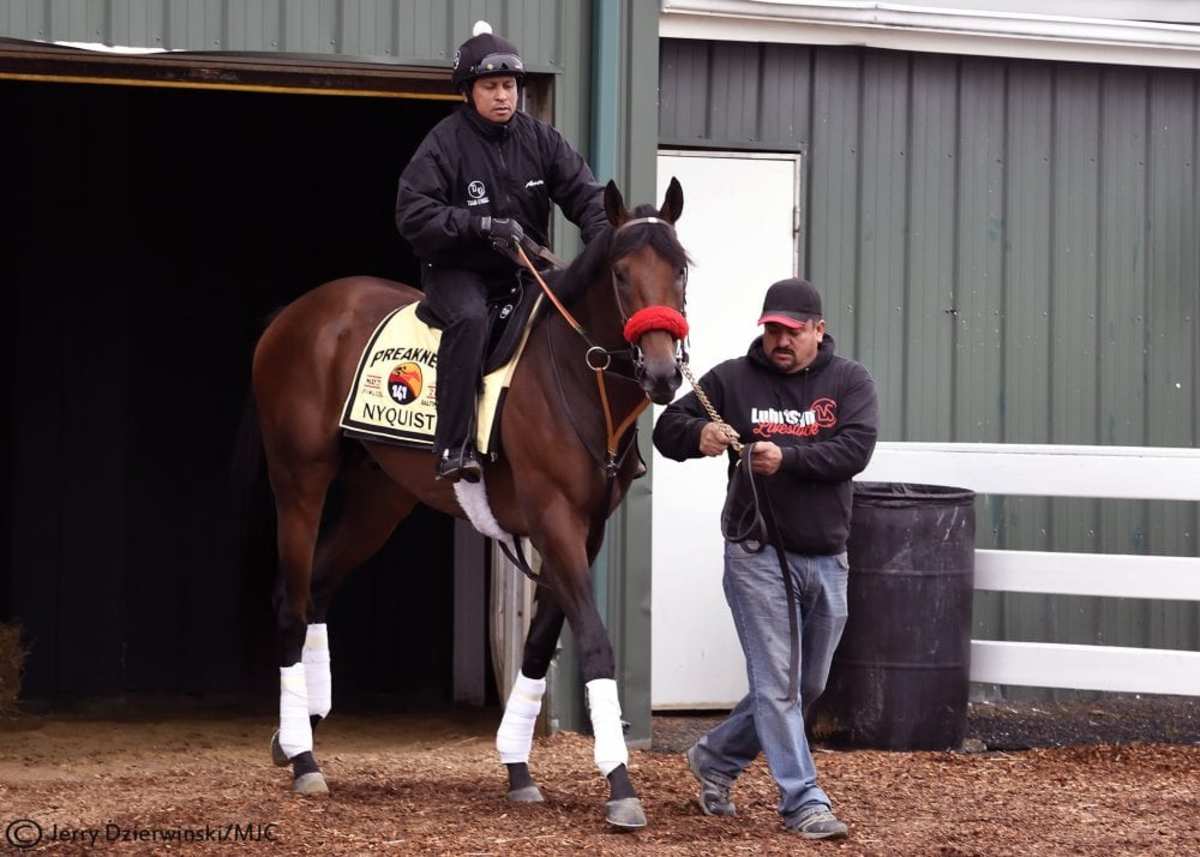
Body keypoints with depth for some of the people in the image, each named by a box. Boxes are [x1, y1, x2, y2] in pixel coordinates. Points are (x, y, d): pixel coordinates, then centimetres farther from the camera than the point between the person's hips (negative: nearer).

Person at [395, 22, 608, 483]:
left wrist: (606, 237, -24)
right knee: (469, 319, -36)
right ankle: (455, 448, -37)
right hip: (458, 270, -5)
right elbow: (413, 215, -17)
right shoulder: (444, 143, -10)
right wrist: (480, 225, -29)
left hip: (526, 269, 5)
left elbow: (584, 193, -2)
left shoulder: (539, 138, 4)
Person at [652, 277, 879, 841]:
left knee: (807, 686, 14)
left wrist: (787, 458, -28)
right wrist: (699, 434, -24)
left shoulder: (849, 382, 0)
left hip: (825, 558, 3)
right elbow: (667, 430, -1)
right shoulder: (733, 380, -1)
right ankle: (804, 803, -5)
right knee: (777, 683, -8)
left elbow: (856, 449, -14)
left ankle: (715, 758, 32)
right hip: (757, 555, -3)